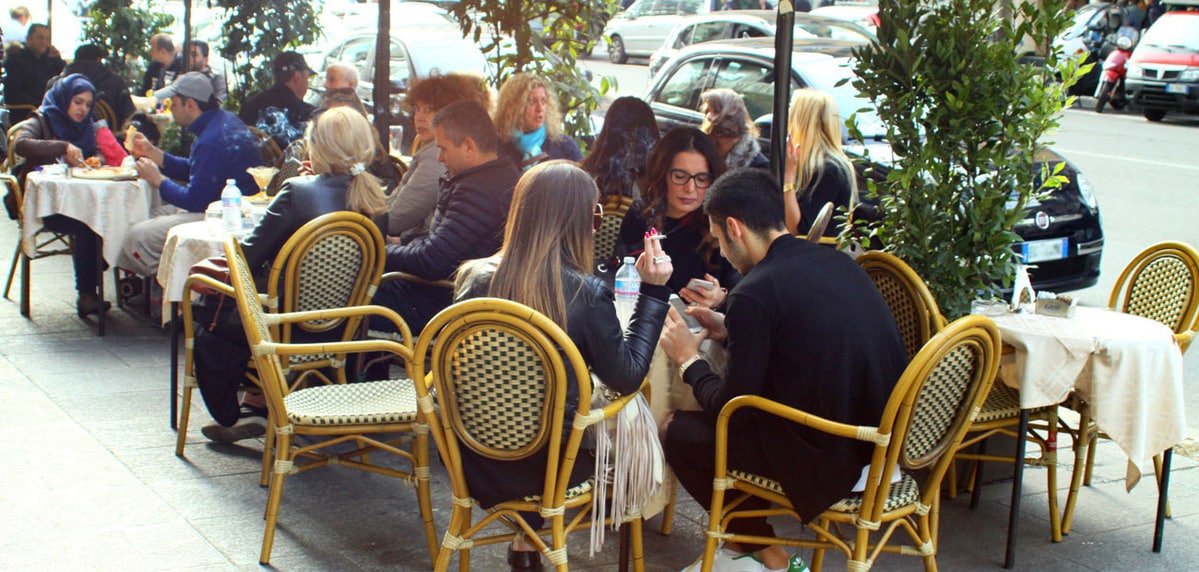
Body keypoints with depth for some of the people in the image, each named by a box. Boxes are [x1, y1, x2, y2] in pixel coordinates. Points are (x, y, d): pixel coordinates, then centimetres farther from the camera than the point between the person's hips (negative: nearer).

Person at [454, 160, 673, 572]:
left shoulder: (473, 279, -9)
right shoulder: (586, 294, -19)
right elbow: (626, 378, -9)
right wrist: (653, 291, -6)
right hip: (547, 466, -4)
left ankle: (527, 537, 34)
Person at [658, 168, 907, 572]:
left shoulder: (756, 292, -16)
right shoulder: (837, 262, 7)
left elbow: (731, 409, -9)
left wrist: (688, 359, 8)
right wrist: (729, 330, 26)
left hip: (832, 459, -9)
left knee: (675, 432, 6)